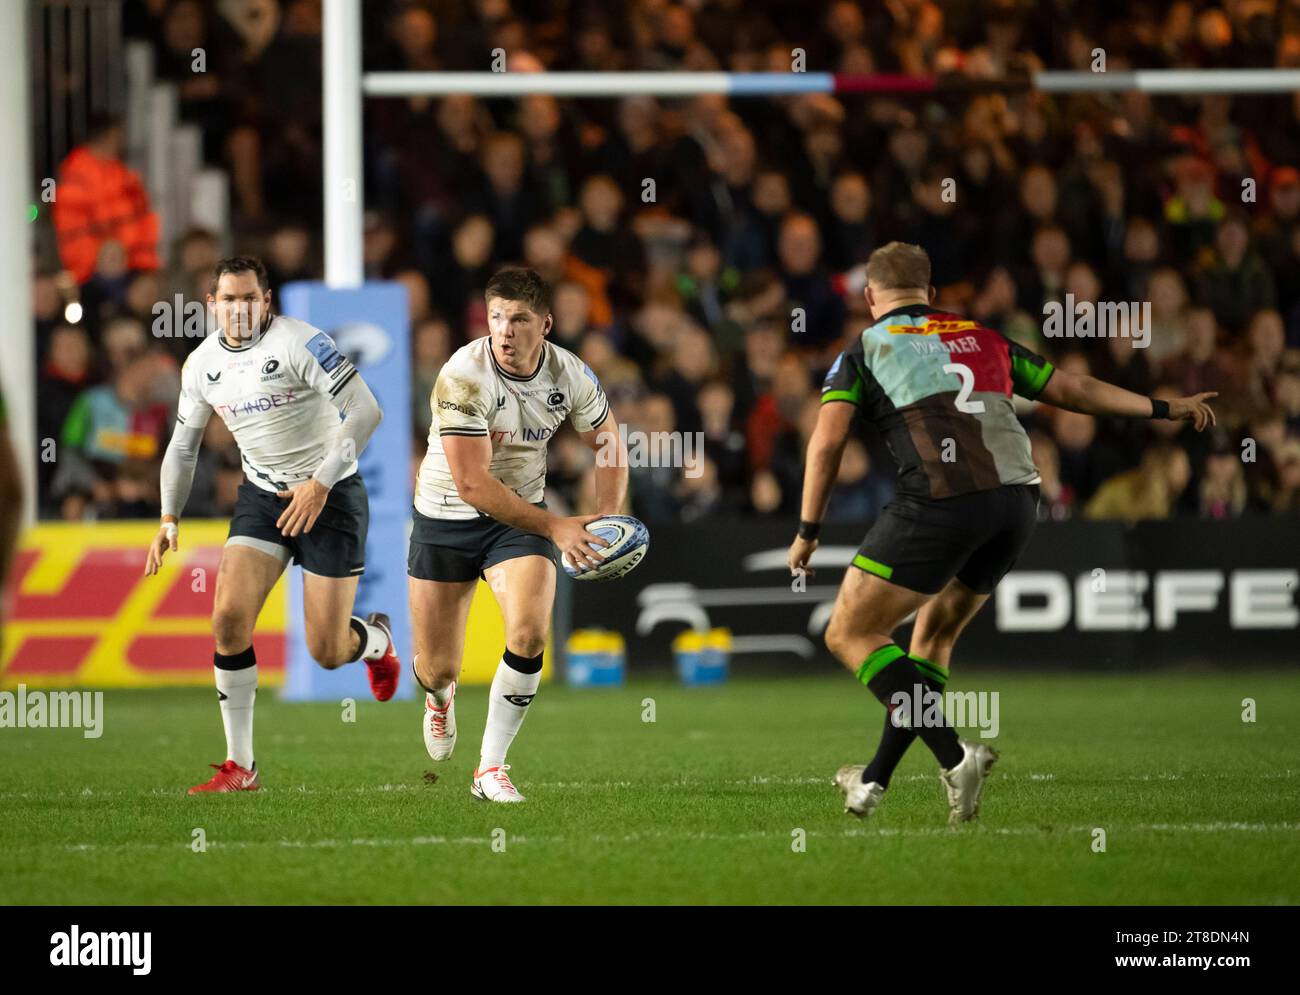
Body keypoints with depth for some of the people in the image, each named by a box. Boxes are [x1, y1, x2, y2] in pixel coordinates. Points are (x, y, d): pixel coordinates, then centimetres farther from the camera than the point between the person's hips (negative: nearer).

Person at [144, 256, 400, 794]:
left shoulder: (299, 342, -17)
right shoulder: (202, 364, 2)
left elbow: (365, 411, -21)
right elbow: (184, 442, 17)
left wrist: (321, 482, -24)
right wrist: (170, 517, 8)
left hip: (331, 495, -5)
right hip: (261, 497, 5)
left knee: (327, 652, -5)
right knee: (229, 617, -15)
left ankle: (376, 640, 35)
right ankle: (240, 767, -7)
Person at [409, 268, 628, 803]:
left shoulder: (569, 374, -10)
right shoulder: (465, 376, -25)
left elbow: (607, 441, 9)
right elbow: (471, 483, -28)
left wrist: (607, 518, -6)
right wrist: (554, 527, -30)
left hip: (519, 518, 2)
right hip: (446, 519, -2)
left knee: (529, 633, -24)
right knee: (438, 670, 3)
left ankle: (490, 767, -9)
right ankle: (439, 694, 45)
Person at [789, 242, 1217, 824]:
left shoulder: (864, 351, 13)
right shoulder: (983, 340, 26)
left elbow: (827, 439, 0)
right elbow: (1071, 390, 31)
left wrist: (808, 531, 4)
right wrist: (1163, 409, 40)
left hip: (940, 502, -6)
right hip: (1016, 498, 6)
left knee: (850, 634, 3)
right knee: (934, 636, 24)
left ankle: (954, 756, -12)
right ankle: (875, 781, 26)